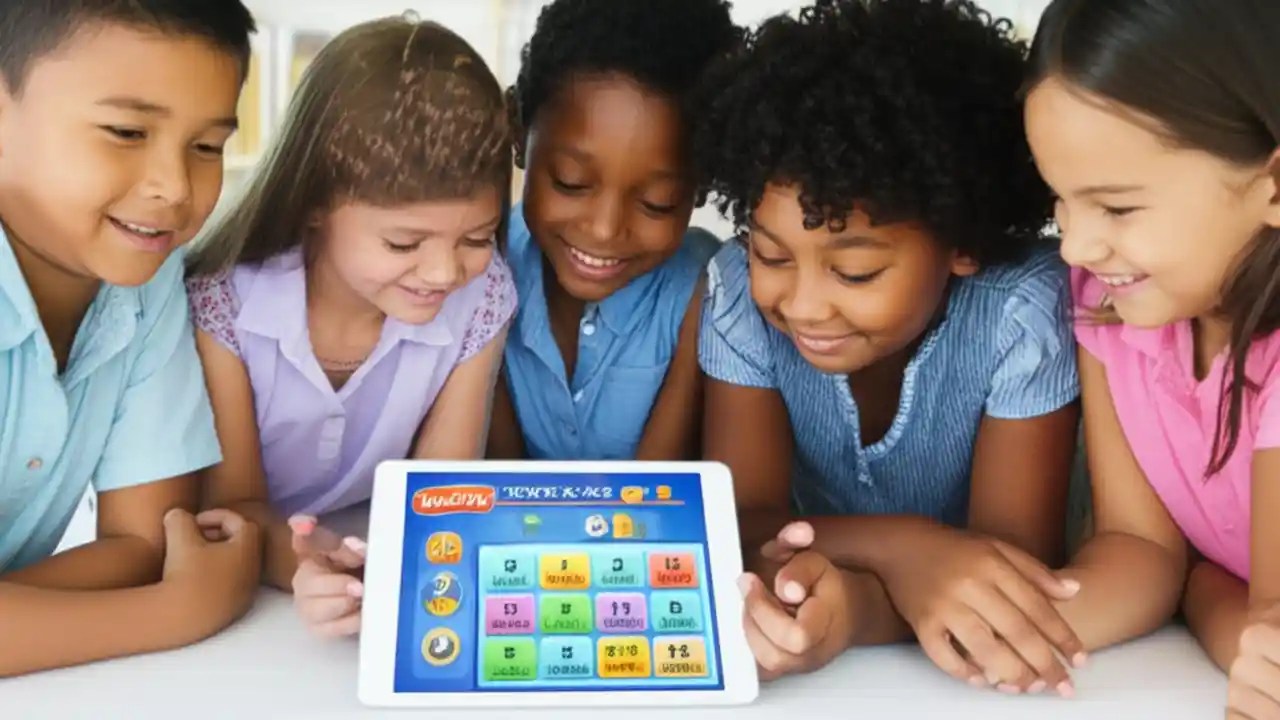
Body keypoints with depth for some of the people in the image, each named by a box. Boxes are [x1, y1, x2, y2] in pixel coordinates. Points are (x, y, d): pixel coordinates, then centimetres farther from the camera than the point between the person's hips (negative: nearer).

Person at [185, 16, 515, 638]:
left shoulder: (482, 300, -13)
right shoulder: (224, 303, -19)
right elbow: (231, 504, -13)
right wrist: (298, 561, -35)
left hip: (377, 567, 2)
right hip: (247, 593, -1)